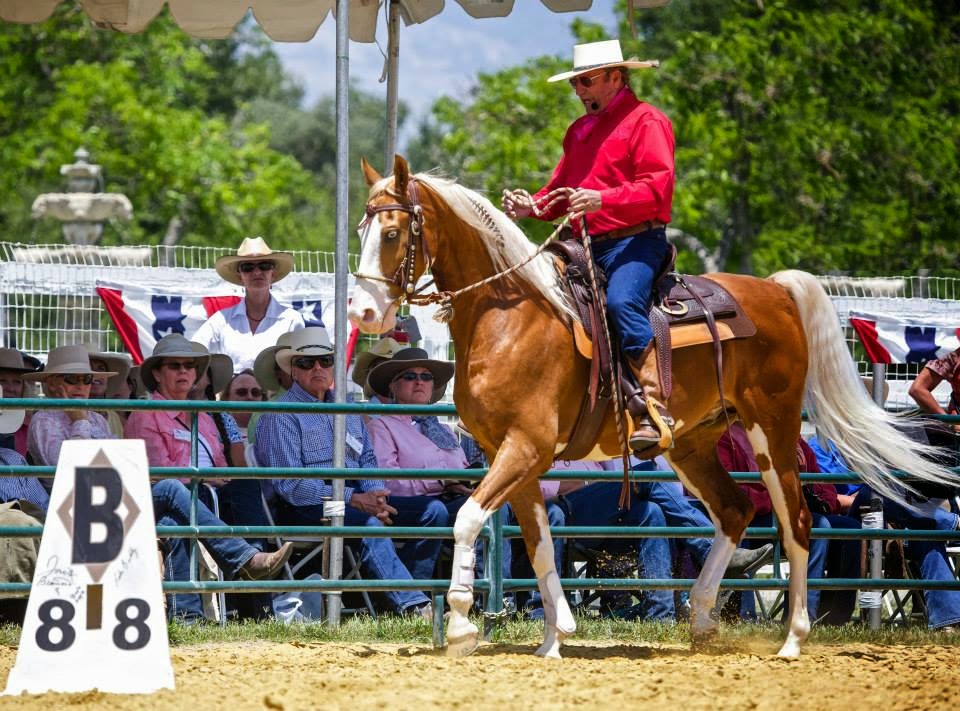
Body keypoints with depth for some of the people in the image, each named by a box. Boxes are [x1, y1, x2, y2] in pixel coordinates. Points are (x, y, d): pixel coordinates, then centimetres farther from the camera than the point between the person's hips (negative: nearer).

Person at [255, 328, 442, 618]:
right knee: (369, 524, -36)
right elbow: (289, 484, -12)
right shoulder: (281, 416, -2)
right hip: (306, 508, -7)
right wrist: (353, 499, -20)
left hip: (358, 499, 7)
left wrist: (376, 495, -6)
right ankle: (413, 605, -41)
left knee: (433, 510, -11)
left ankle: (402, 598, -19)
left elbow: (368, 460, 20)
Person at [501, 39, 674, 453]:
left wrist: (602, 199, -27)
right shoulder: (579, 130, 24)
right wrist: (532, 206, 3)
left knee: (622, 302, -34)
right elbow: (560, 192, 26)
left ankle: (654, 411, -39)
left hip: (634, 242, -9)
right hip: (586, 247, 9)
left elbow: (657, 187, -14)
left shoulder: (645, 121, -2)